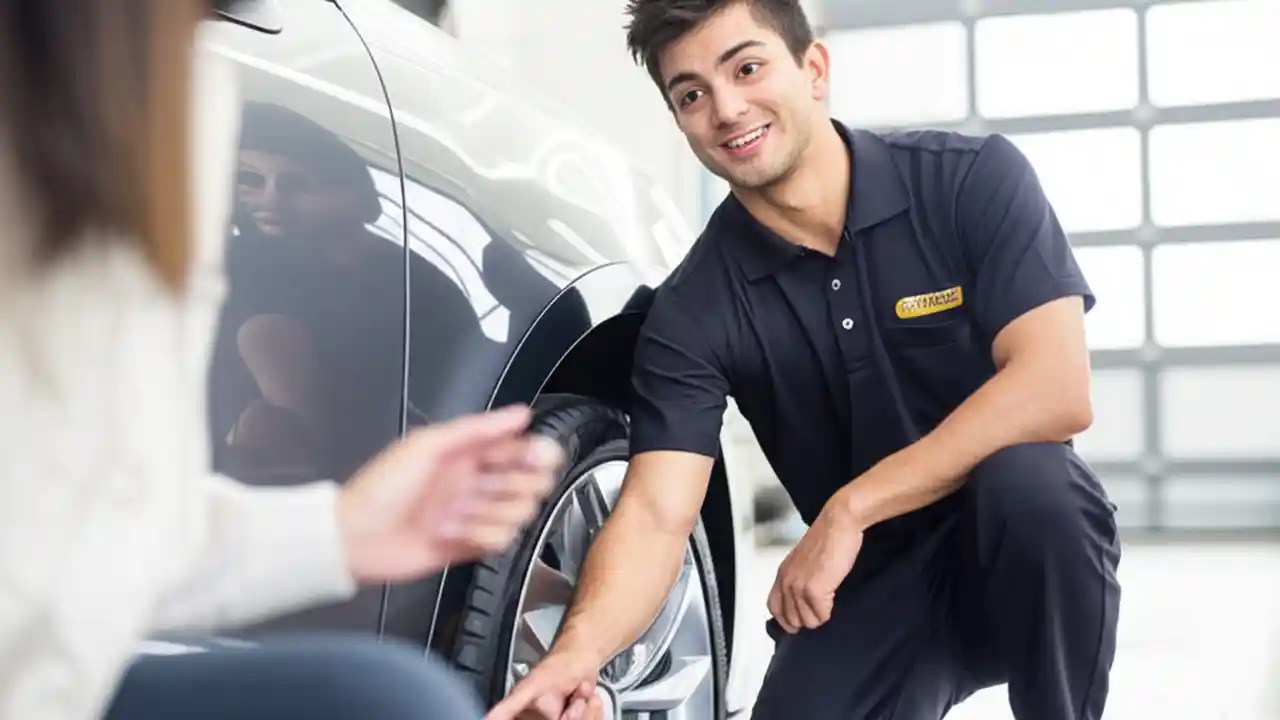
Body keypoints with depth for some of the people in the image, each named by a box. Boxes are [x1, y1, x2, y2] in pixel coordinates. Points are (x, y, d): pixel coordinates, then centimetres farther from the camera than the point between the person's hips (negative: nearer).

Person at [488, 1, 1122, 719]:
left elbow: (1056, 390, -24)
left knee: (1026, 476, -34)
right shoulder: (694, 312, -9)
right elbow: (655, 512, -18)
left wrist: (849, 510, -25)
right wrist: (579, 650, -39)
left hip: (1028, 535, -1)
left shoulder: (976, 178, -13)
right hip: (867, 586, 2)